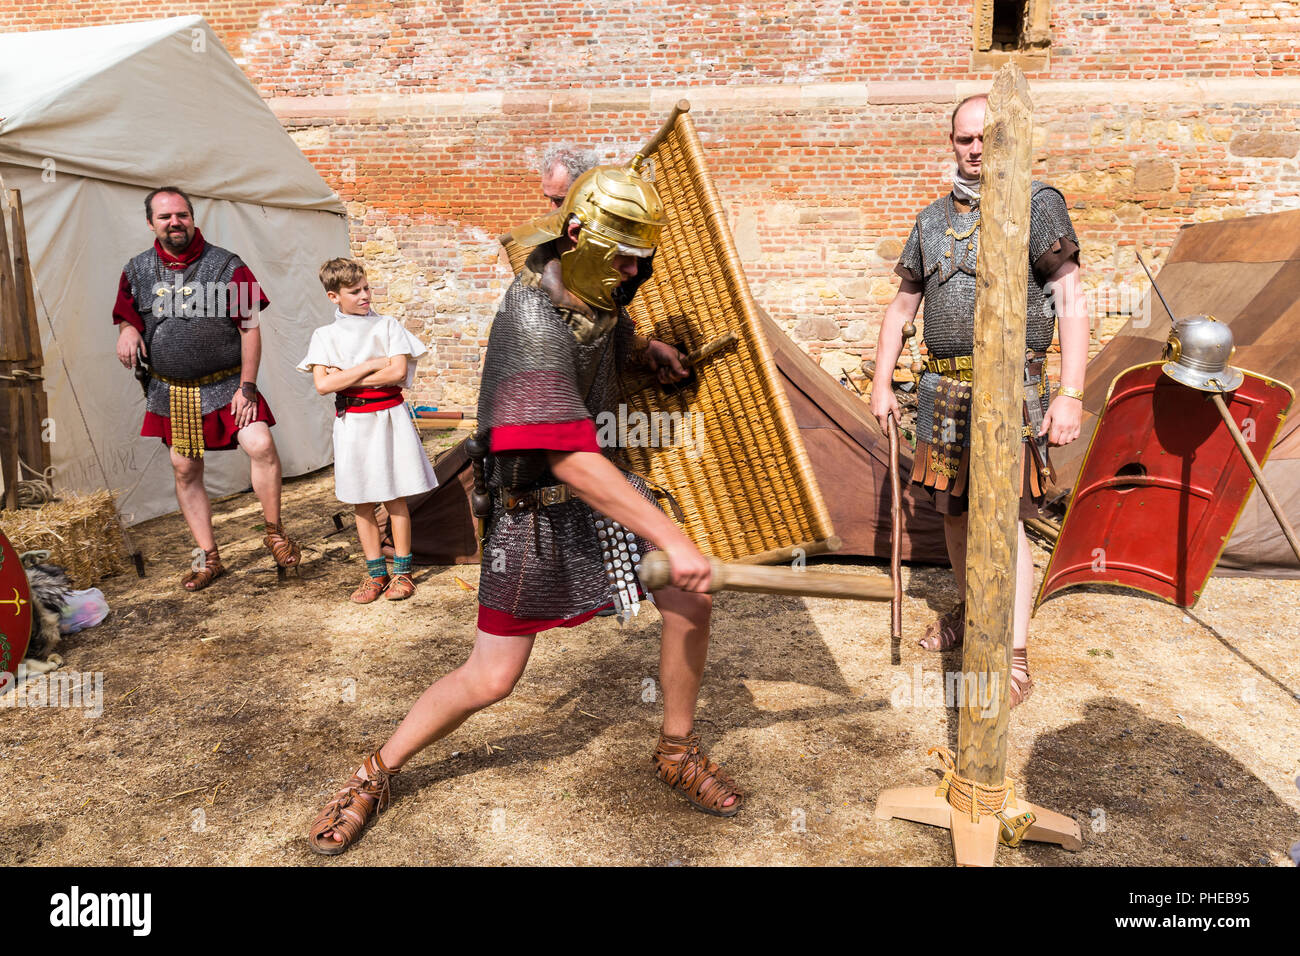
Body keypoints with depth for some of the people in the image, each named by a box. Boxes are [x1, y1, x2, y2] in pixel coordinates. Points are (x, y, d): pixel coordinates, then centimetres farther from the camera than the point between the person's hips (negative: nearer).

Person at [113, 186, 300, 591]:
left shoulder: (226, 266, -5)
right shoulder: (136, 271, 5)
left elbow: (250, 328, -7)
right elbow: (127, 319, 15)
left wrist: (247, 386, -12)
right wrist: (127, 331, -12)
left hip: (224, 385, -4)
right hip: (171, 391, 4)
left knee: (261, 446, -23)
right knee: (185, 471, 7)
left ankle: (275, 532, -2)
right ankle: (208, 557, 20)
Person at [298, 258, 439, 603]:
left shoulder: (387, 325, 3)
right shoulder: (325, 335, 4)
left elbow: (398, 372, -10)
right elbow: (322, 384, -9)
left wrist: (345, 378, -11)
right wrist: (372, 365, -11)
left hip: (388, 416, -1)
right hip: (352, 422, 2)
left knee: (395, 496, 3)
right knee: (361, 501, 6)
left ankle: (402, 571, 13)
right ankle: (376, 572, 17)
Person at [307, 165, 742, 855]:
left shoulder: (595, 297, -1)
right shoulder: (533, 325, -27)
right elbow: (571, 461, -35)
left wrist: (648, 350, 5)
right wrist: (670, 537, -35)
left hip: (602, 479, 7)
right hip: (537, 507, -7)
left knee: (689, 601, -4)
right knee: (490, 679, -1)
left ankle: (677, 752, 19)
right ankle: (377, 774, 23)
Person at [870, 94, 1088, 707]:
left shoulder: (1038, 203, -2)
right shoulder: (932, 219, 14)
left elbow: (1070, 302, -9)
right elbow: (902, 306, 19)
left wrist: (1070, 394, -18)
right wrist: (882, 382, 11)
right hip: (943, 386, 6)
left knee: (1004, 519, -9)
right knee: (952, 508, 13)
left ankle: (1015, 656, 1)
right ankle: (967, 611, 34)